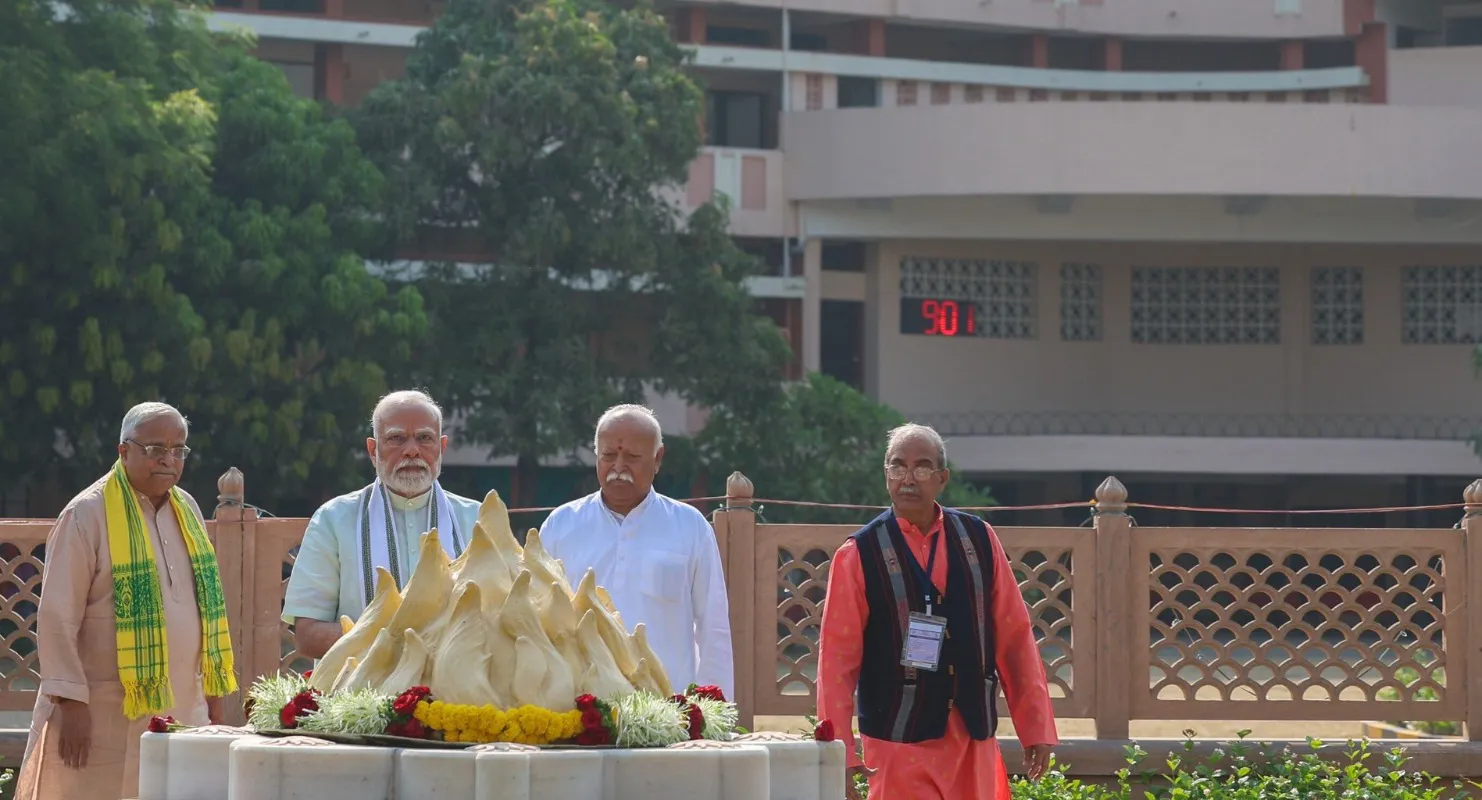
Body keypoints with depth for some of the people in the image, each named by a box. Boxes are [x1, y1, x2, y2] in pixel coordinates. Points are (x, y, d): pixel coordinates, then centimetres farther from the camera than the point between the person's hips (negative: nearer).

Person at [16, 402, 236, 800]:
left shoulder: (187, 509, 10)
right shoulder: (88, 515, -8)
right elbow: (56, 618, -10)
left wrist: (213, 692, 14)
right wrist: (70, 702, -15)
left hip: (182, 708, 6)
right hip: (108, 716, -6)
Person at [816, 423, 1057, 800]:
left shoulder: (979, 539, 5)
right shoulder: (859, 554, -4)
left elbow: (1015, 637, 8)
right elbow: (837, 658, -3)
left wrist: (1035, 727, 5)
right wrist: (840, 752, -8)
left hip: (973, 740, 3)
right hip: (900, 742, -3)